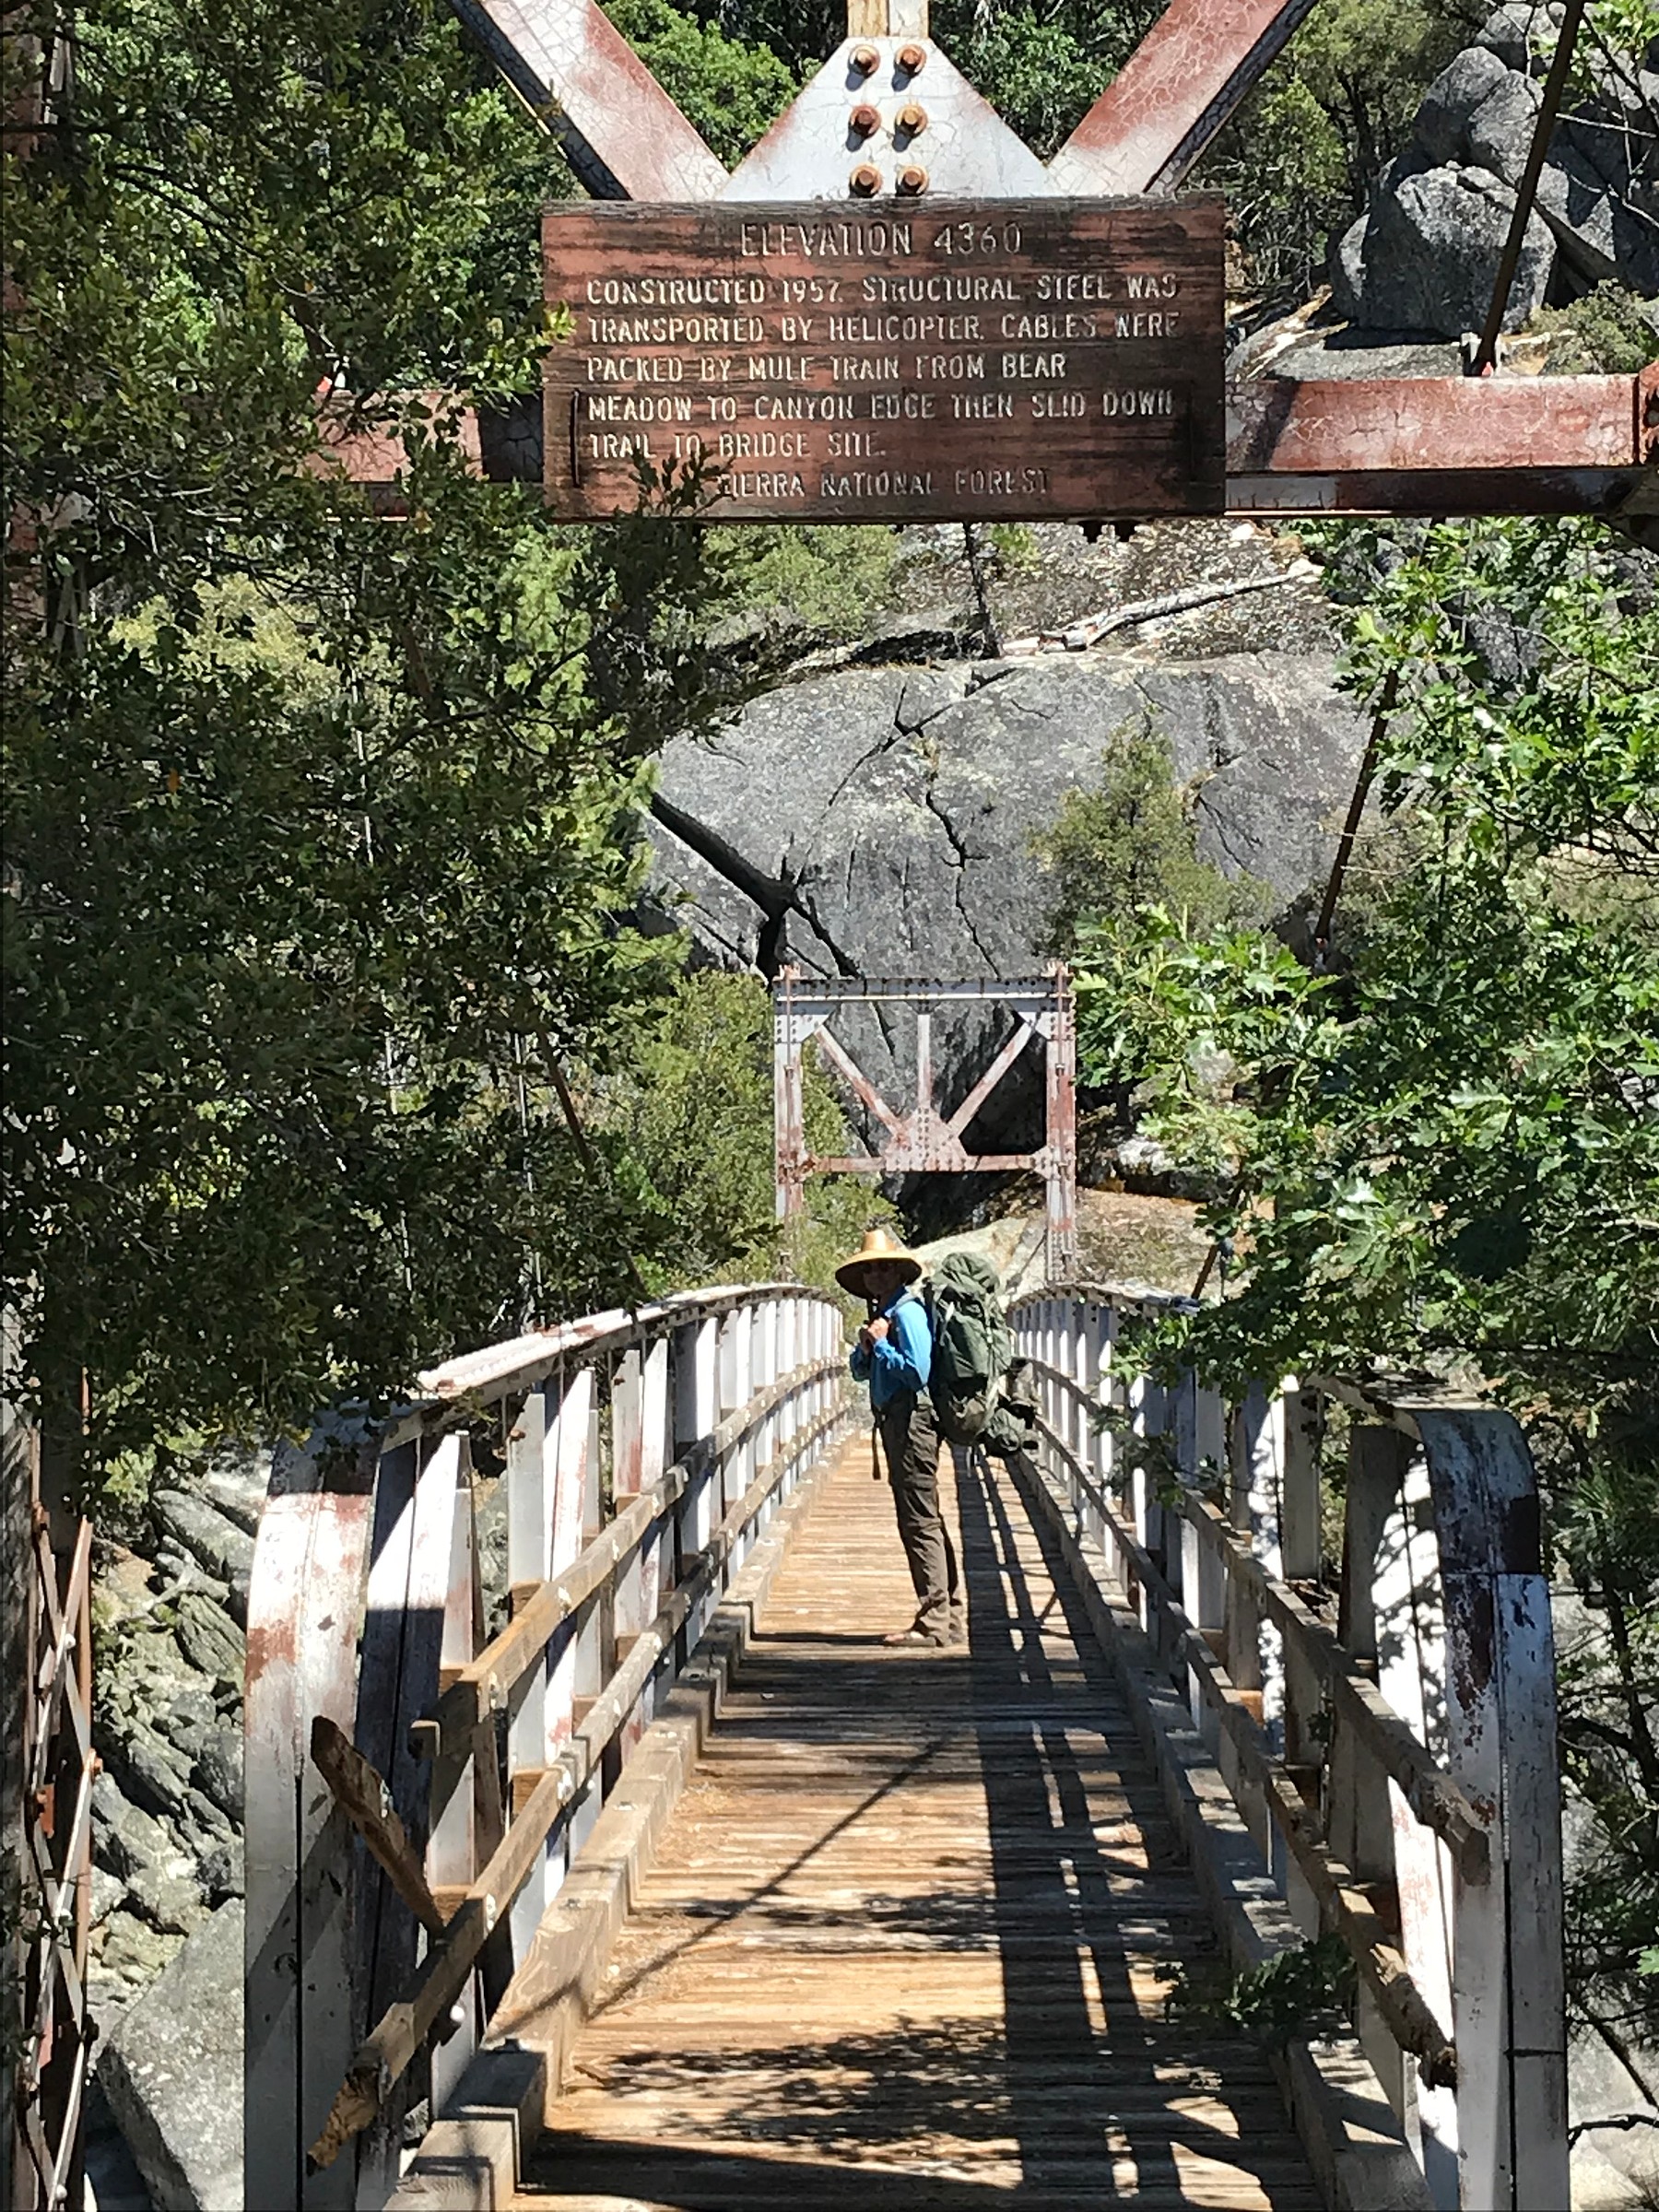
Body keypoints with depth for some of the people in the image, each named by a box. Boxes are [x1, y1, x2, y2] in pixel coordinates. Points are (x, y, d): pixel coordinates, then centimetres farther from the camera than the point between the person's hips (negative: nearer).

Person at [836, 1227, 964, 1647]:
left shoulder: (907, 1312, -12)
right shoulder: (883, 1314, 18)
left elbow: (916, 1371, -21)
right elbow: (861, 1372, 20)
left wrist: (881, 1343, -13)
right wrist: (866, 1348, 0)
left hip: (911, 1419, -11)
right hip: (895, 1421, 11)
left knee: (919, 1522, -10)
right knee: (926, 1521, 12)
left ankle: (934, 1622, -9)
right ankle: (949, 1616, 17)